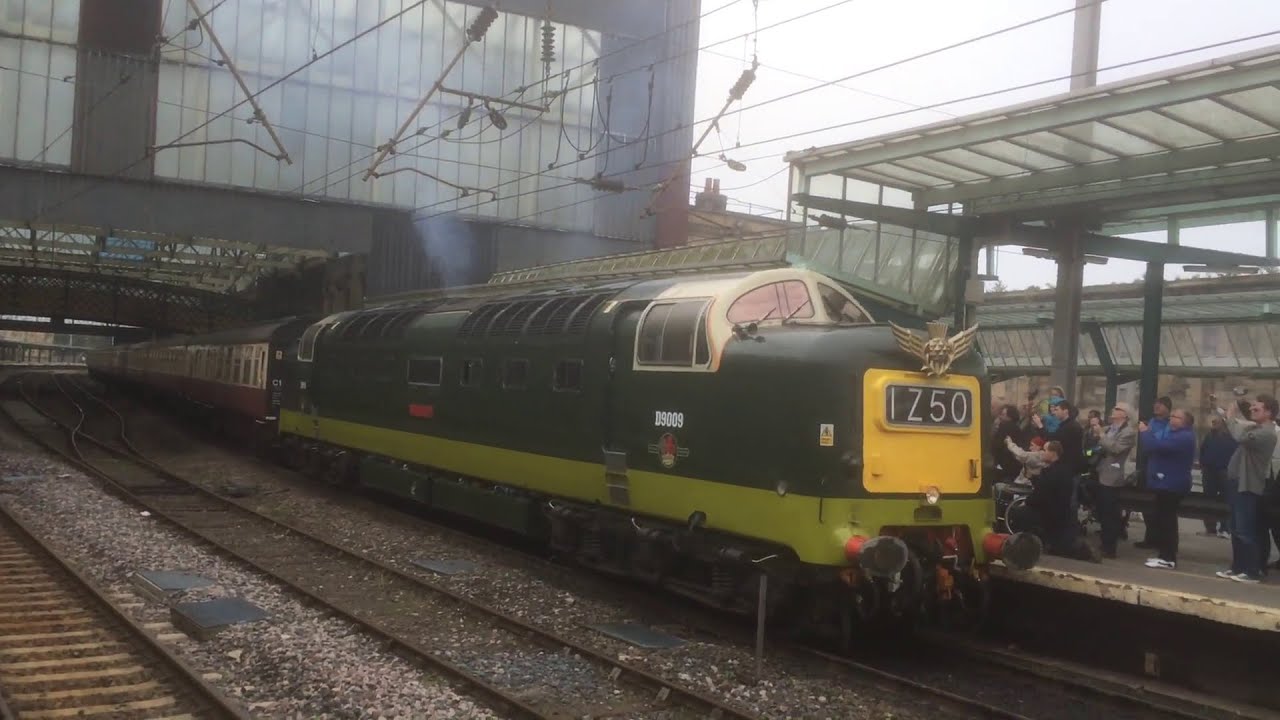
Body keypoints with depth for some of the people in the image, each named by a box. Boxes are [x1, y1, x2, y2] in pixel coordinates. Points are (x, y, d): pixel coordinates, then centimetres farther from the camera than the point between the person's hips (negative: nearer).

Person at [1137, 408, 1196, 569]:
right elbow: (1160, 446, 19)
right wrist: (1147, 432, 6)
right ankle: (1166, 554, 20)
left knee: (1166, 520, -11)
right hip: (1167, 483, 11)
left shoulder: (1183, 437, -17)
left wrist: (1145, 432, -11)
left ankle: (1168, 558, -10)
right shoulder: (1179, 435, 21)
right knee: (1164, 520, 14)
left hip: (1171, 484, -11)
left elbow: (1158, 445, -26)